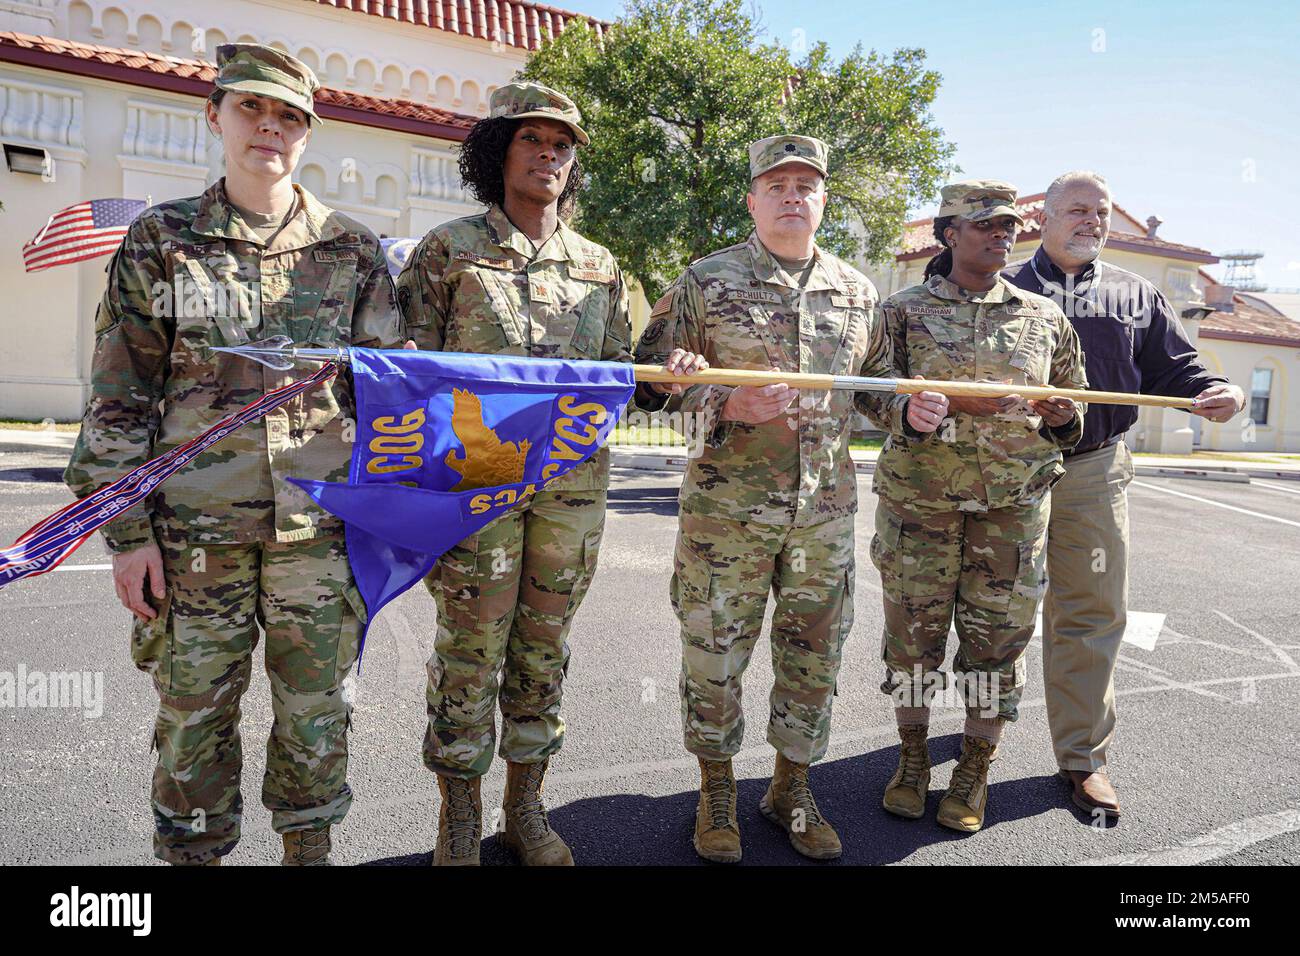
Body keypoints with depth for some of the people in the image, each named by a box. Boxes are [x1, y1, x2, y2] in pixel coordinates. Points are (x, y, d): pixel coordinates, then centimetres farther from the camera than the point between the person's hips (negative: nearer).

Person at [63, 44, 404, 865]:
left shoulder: (352, 249, 6)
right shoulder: (160, 241, 5)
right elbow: (120, 399, 4)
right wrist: (127, 530, -2)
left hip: (320, 527, 1)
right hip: (196, 532, 0)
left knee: (317, 710, 11)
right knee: (194, 714, 9)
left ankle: (310, 846, 31)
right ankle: (193, 852, 29)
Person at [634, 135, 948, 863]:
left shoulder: (857, 290, 11)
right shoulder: (707, 281, -1)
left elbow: (873, 385, 20)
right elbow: (652, 382, -3)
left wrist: (910, 407, -3)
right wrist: (729, 404, -19)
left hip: (827, 508, 4)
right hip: (727, 506, -3)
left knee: (814, 657, 12)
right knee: (715, 654, 6)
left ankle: (792, 789, 32)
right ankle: (718, 794, 27)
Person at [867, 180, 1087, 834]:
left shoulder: (1045, 319, 12)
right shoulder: (905, 311, 5)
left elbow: (1073, 415, 20)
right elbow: (875, 394, -3)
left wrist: (1061, 416, -5)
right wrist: (952, 402, -19)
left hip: (1013, 503, 2)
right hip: (918, 495, -2)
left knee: (997, 637, 4)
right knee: (913, 629, 4)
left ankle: (975, 772, 22)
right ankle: (912, 757, 25)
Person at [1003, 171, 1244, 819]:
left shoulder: (1136, 296, 17)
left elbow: (1173, 366, 15)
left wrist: (1217, 391, -6)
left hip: (1093, 474, 3)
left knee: (1093, 612, 3)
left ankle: (1082, 755, 17)